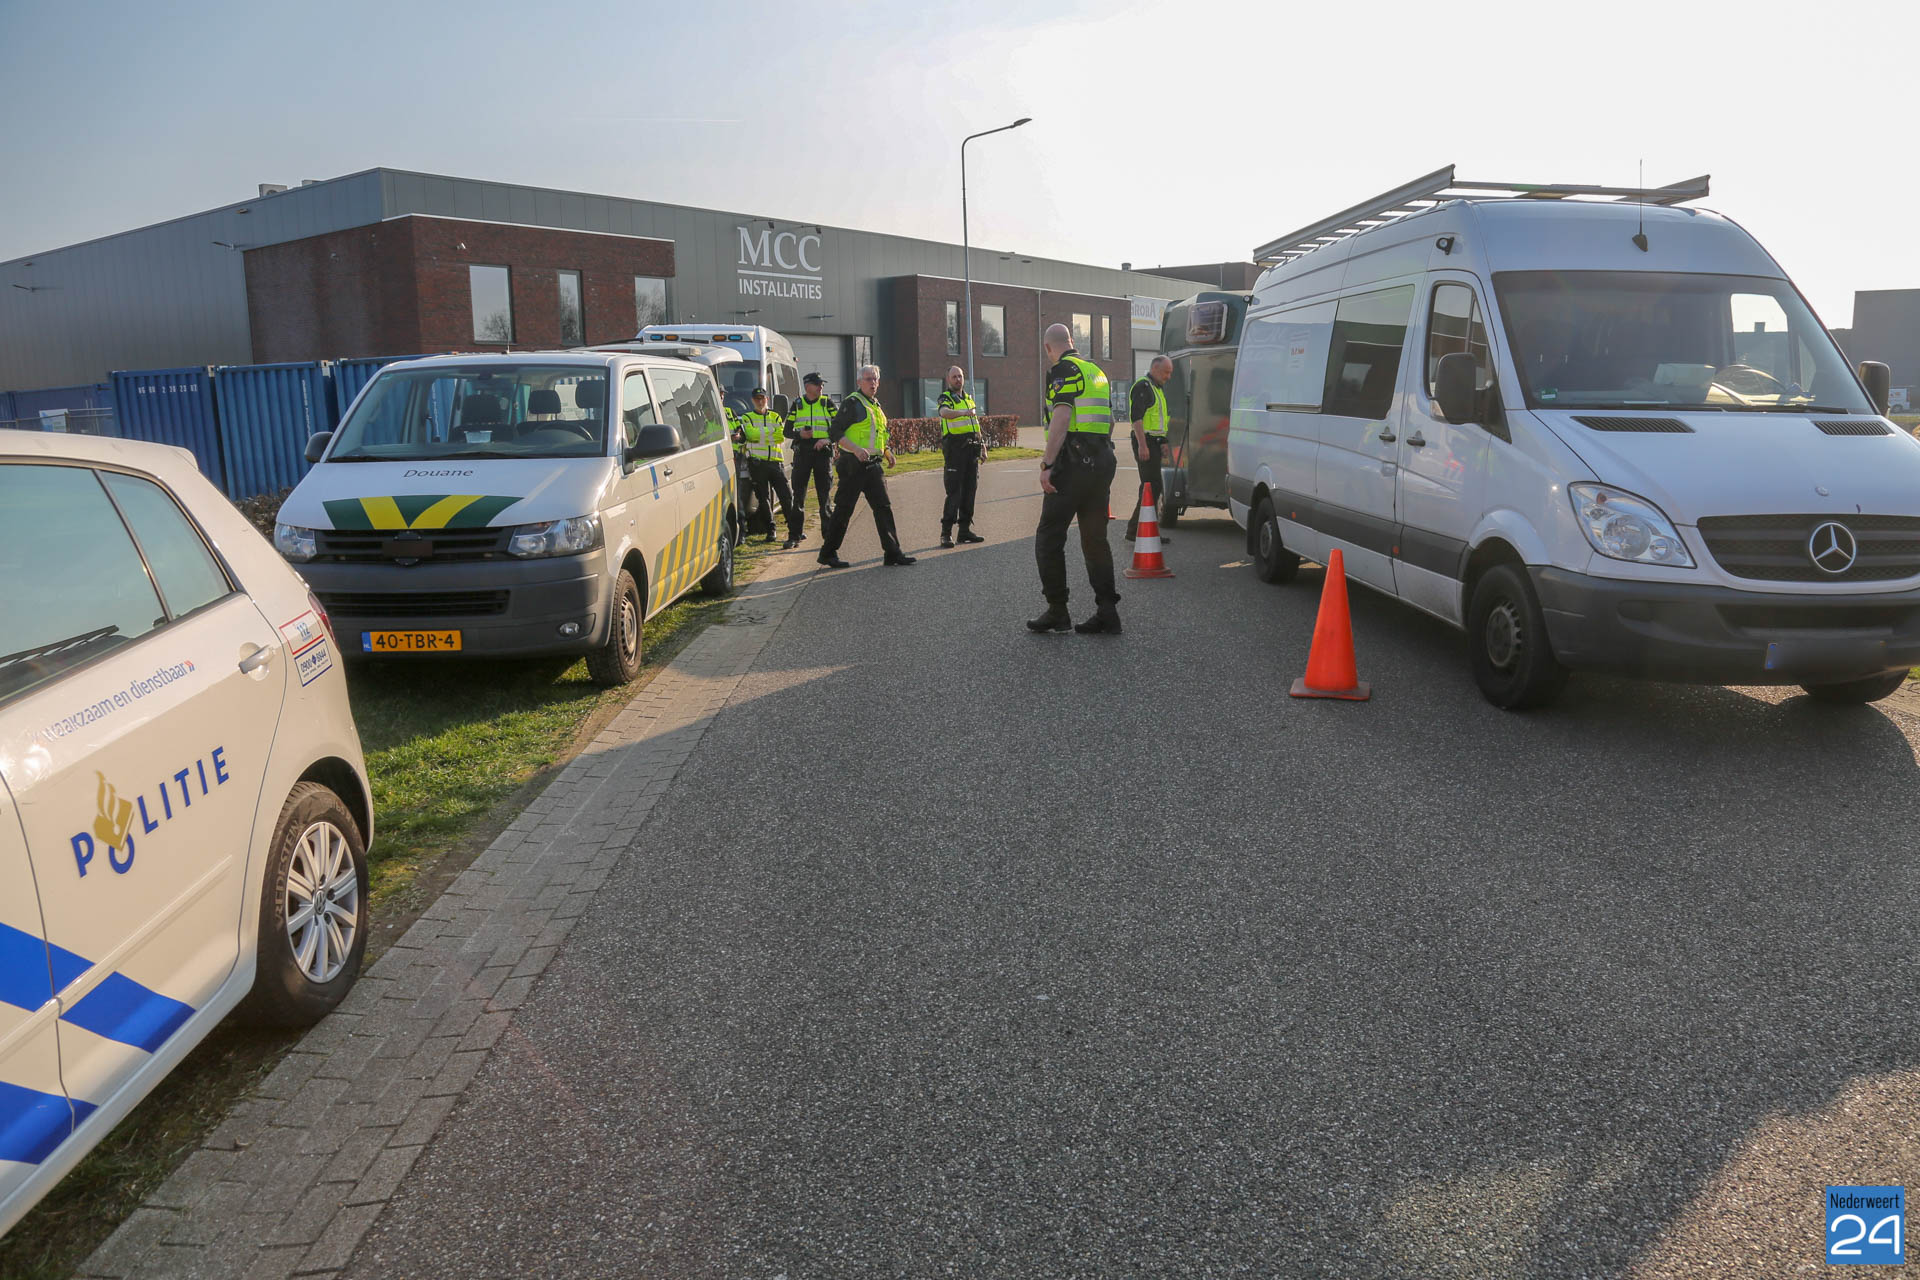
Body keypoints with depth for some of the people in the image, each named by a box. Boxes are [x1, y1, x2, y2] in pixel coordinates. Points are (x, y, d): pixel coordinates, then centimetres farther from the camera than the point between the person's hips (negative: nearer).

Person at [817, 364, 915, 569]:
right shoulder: (852, 403, -7)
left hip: (873, 466, 8)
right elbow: (834, 432, -14)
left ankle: (893, 552, 5)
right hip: (853, 465, -8)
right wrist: (856, 449, -25)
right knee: (844, 510, -2)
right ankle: (828, 553, 8)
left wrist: (887, 452, 12)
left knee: (883, 507, 3)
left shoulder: (876, 406, 20)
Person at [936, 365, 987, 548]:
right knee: (954, 491, -10)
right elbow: (945, 413, -26)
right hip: (955, 448, -7)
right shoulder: (946, 398, -2)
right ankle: (946, 532, -9)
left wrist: (982, 445, 23)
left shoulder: (969, 398, 21)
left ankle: (965, 528, 14)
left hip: (972, 448, 7)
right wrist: (963, 412, -43)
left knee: (969, 489, 7)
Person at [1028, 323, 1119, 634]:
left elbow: (1062, 417, -19)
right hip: (1102, 462, 8)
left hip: (1072, 462, -8)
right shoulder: (1096, 370, 19)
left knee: (1049, 537, 0)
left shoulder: (1063, 370, -7)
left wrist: (1047, 464, -21)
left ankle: (1057, 612, 1)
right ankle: (1107, 613, 6)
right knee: (1096, 538, 10)